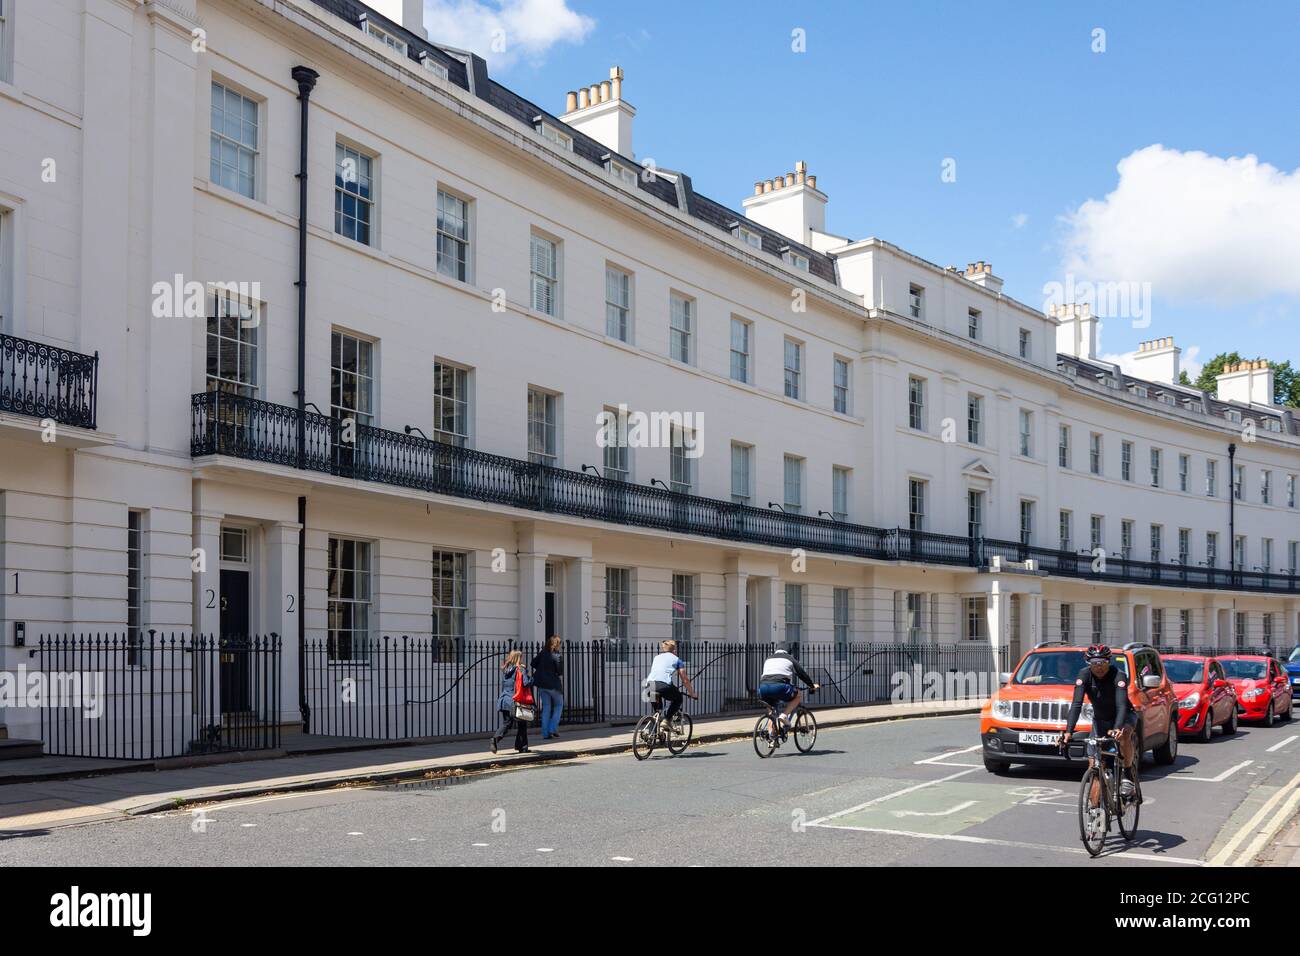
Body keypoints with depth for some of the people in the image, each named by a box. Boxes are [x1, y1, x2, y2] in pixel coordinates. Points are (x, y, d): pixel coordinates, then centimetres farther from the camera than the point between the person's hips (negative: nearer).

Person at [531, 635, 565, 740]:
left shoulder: (542, 653, 2)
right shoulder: (557, 656, -16)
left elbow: (533, 664, 9)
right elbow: (560, 672, -17)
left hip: (542, 685, 5)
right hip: (553, 684, -5)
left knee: (546, 708, 12)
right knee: (559, 705, 14)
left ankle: (545, 733, 10)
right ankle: (553, 729, 4)